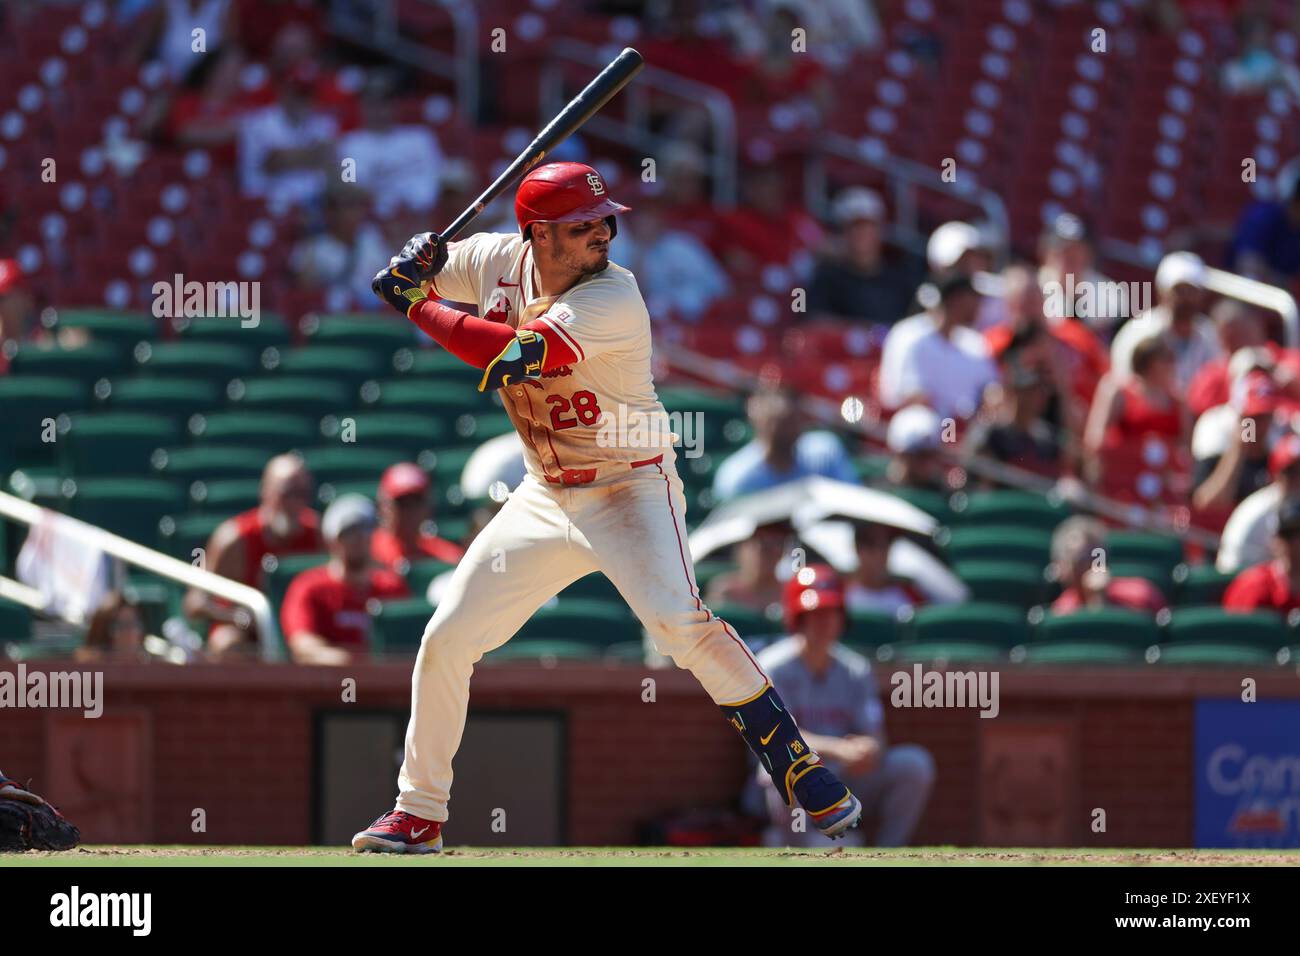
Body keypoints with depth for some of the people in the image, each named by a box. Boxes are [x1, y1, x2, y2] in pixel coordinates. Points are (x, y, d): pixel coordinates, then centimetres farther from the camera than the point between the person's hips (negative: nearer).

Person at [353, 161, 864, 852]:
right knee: (446, 640, 4)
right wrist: (417, 264, -13)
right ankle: (418, 816, 18)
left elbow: (511, 355, -34)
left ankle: (806, 778, -23)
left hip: (631, 490, -6)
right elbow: (407, 282, 12)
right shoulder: (497, 260, -4)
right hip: (547, 497, 6)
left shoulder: (612, 297, -23)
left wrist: (418, 306, -23)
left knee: (679, 620, -28)